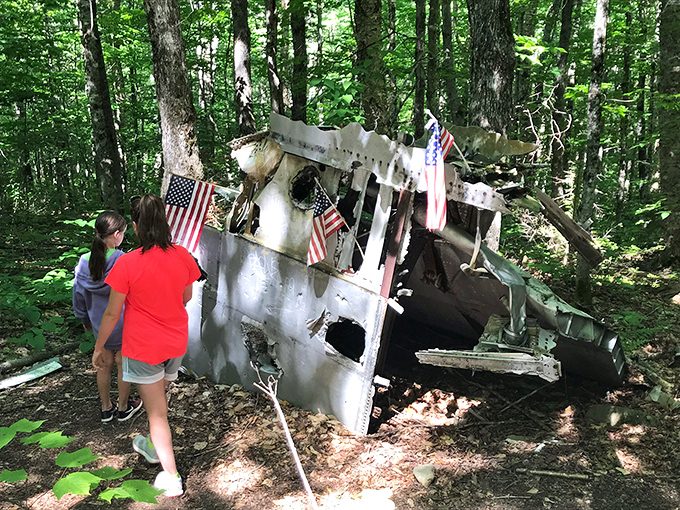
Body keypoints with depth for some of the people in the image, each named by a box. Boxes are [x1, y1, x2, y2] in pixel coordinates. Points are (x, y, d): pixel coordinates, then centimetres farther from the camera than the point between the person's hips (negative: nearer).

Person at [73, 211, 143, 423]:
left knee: (104, 364, 20)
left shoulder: (84, 262, -8)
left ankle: (106, 408, 35)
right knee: (123, 365, 14)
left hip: (100, 325, 5)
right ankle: (123, 408, 30)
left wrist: (85, 319, 20)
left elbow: (79, 295, 4)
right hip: (123, 325, -4)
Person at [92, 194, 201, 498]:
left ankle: (171, 478, 13)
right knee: (158, 399, 27)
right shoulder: (182, 256, -9)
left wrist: (98, 347, 2)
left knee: (157, 411, 6)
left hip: (143, 348, -5)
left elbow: (112, 314, -13)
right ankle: (152, 447, 49)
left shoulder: (127, 264, -21)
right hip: (176, 343, 5)